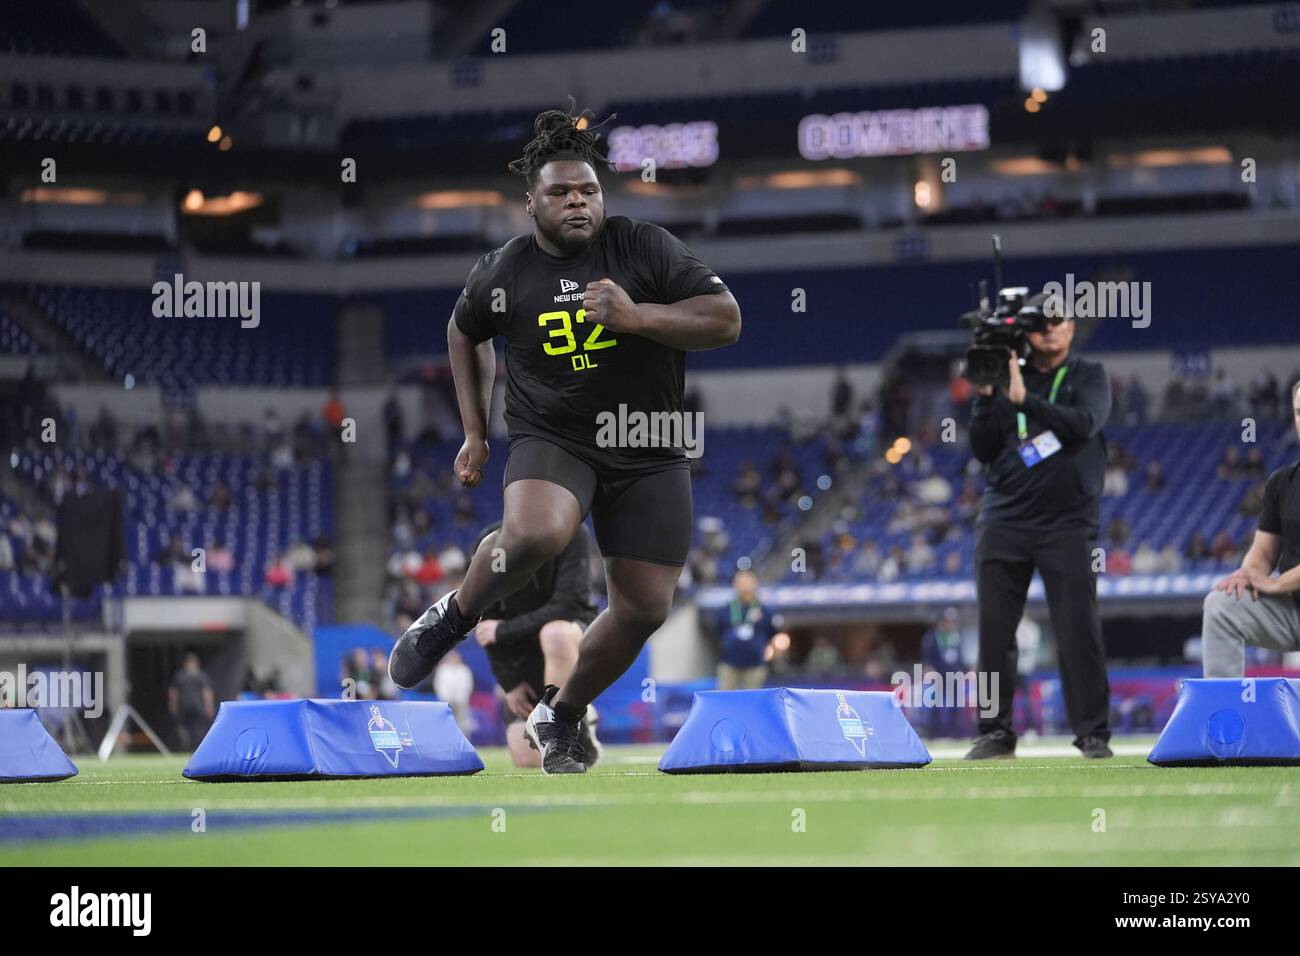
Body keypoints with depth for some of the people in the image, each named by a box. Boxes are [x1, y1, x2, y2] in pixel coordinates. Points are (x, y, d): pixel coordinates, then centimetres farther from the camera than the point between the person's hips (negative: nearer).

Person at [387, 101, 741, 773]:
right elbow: (463, 333, 20)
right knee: (533, 535, -34)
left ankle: (560, 716, 23)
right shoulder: (503, 274, -2)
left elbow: (726, 320, -12)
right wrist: (474, 432, 17)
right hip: (550, 440, -2)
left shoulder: (644, 248, -6)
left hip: (648, 454, 2)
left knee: (645, 608, -1)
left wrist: (637, 316, -24)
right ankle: (452, 618, -6)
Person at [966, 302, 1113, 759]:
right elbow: (984, 451, 6)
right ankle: (995, 732, 7)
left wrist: (1024, 399, -21)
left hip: (1067, 520, -3)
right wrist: (986, 397, -8)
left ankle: (1093, 733, -4)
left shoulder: (1089, 376, 4)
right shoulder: (1005, 377, 10)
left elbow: (1084, 423, -15)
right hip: (1004, 520, 3)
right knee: (994, 631, 1)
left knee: (1079, 630, -9)